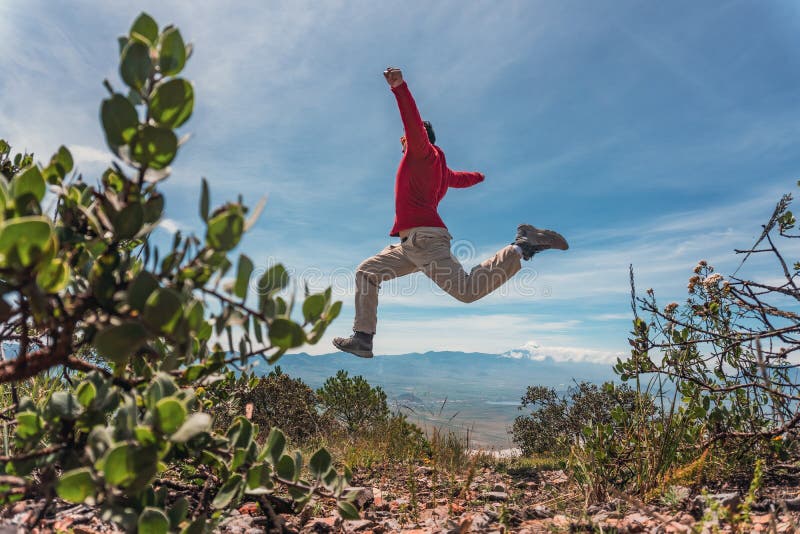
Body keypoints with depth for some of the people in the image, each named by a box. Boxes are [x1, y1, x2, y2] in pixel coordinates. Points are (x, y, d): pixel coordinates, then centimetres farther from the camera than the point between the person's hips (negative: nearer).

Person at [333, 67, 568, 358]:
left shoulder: (422, 152, 5)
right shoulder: (441, 169, 28)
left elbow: (415, 124, -14)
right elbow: (461, 178, 47)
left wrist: (399, 87, -28)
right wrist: (479, 176, 70)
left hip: (423, 236, -10)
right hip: (410, 245, 10)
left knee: (467, 290, -23)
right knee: (366, 273, 14)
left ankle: (522, 247, -10)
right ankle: (363, 339, 10)